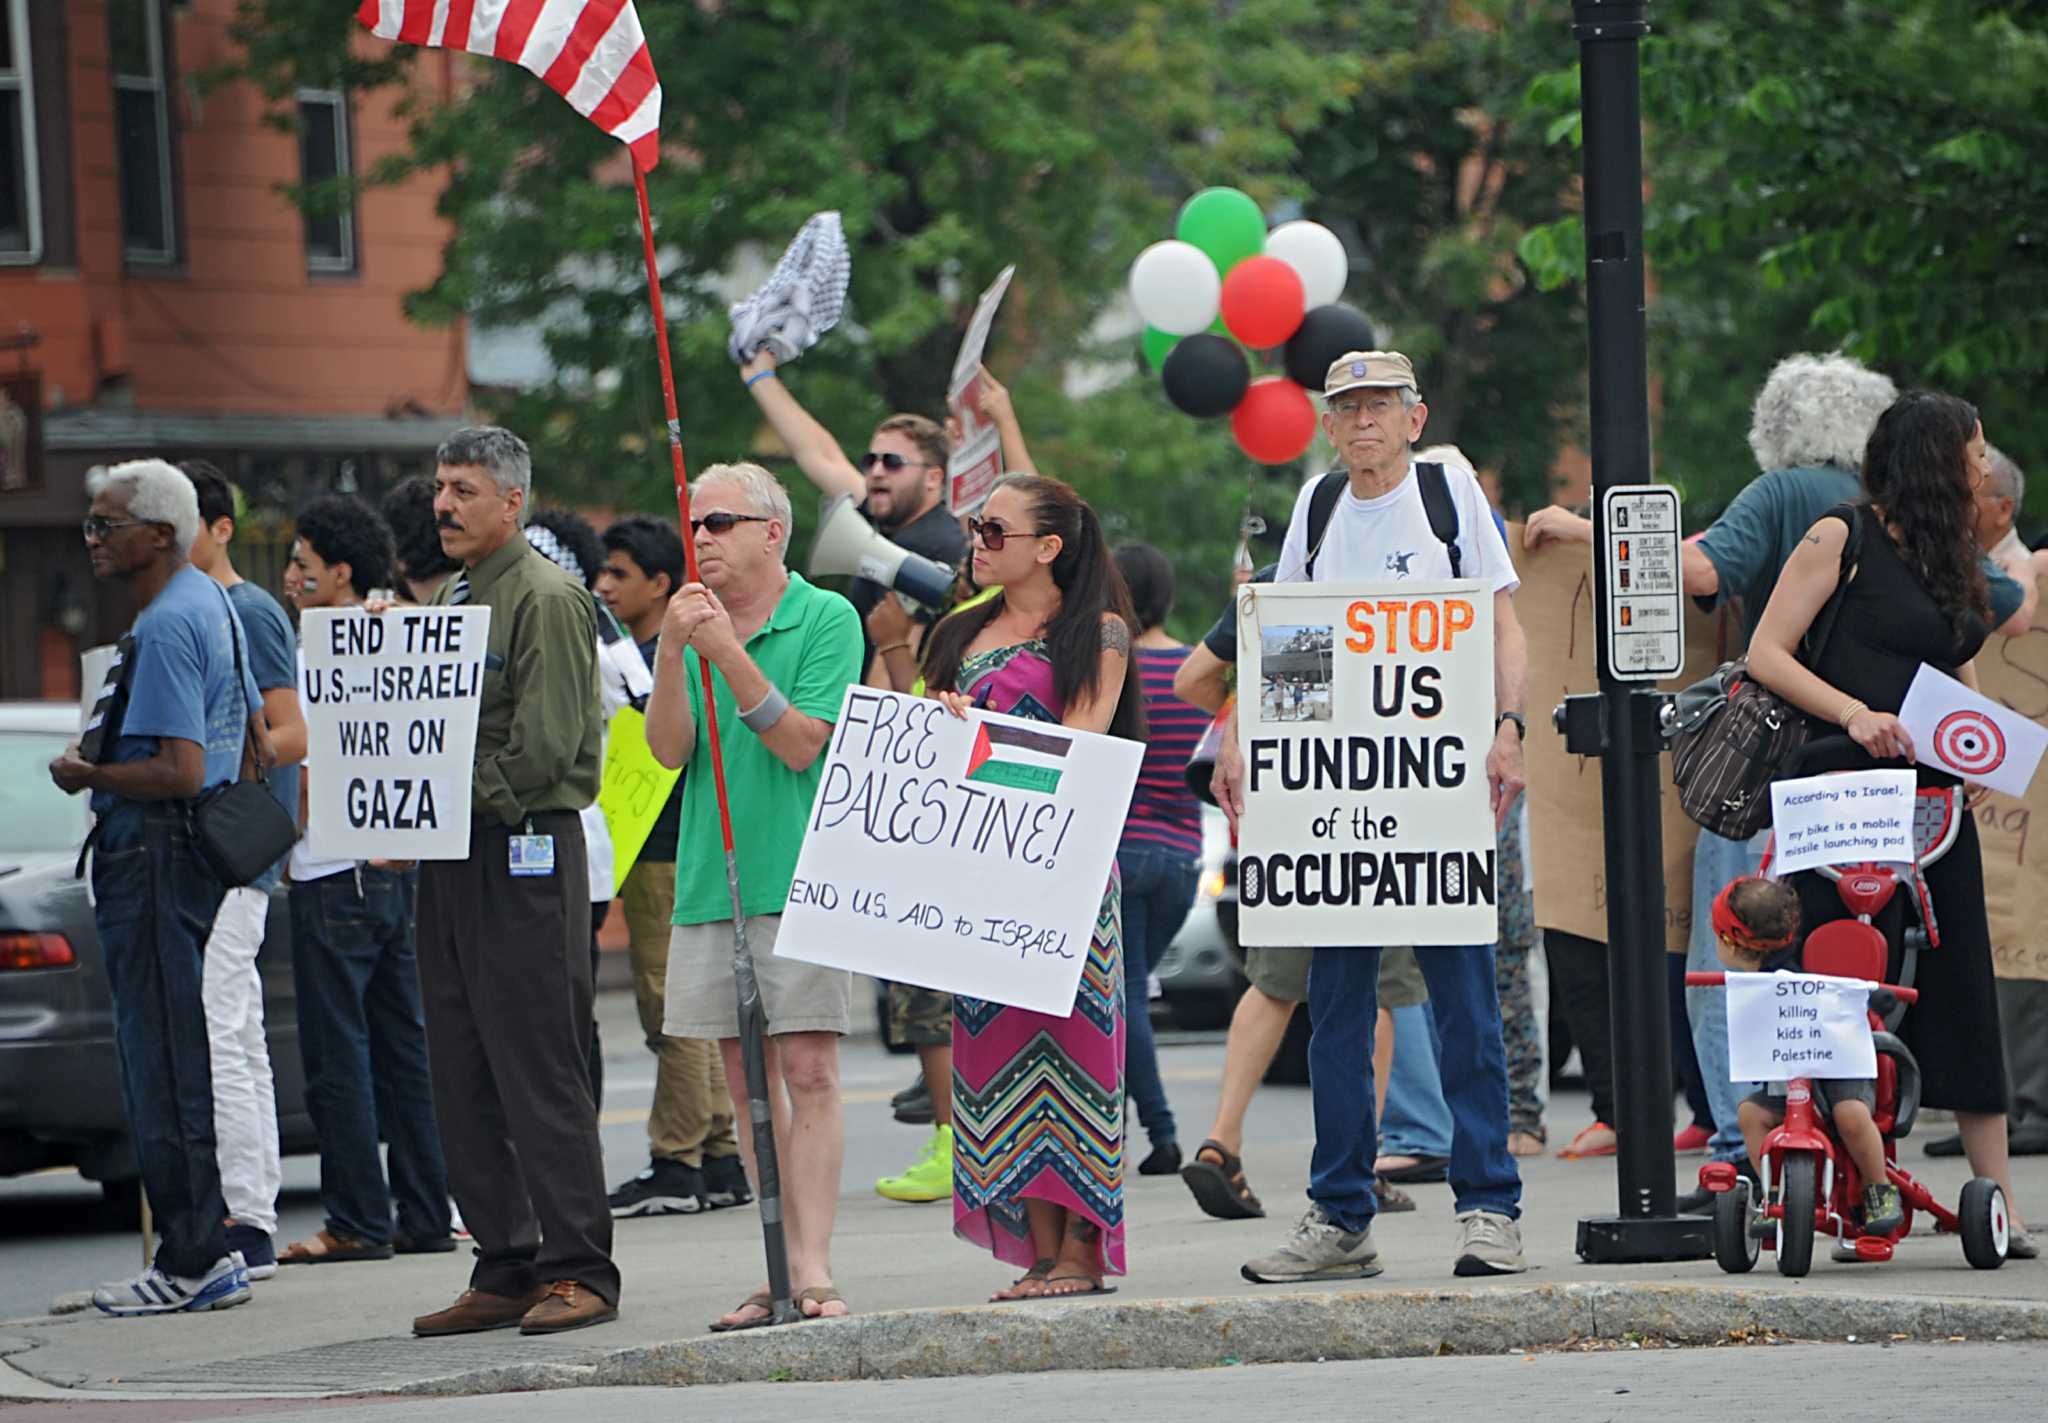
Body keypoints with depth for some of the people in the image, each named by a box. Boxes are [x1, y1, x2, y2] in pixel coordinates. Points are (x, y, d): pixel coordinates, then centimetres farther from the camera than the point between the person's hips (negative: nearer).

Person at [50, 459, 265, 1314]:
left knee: (162, 1060, -7)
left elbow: (181, 771, -24)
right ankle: (203, 1251, 15)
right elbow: (255, 741, 24)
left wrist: (88, 775, -11)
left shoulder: (164, 628, -17)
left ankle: (193, 1261, -5)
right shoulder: (210, 602, 16)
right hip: (199, 854, 11)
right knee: (176, 1058, 13)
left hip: (152, 853, -11)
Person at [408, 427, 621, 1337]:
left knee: (538, 1069, -8)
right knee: (462, 1078, 8)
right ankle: (504, 1269, 13)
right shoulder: (447, 599, 18)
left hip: (523, 850, -9)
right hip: (450, 856, 9)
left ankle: (577, 1271, -5)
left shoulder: (546, 598, -9)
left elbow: (545, 742, -17)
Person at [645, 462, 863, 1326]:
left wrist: (728, 654, -18)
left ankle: (811, 1266, -12)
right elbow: (670, 751, 3)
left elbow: (804, 744, -12)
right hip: (711, 880, 5)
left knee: (808, 1072, -9)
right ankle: (781, 1265, 9)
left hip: (799, 878, -5)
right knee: (746, 1079, 6)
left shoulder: (826, 620, -2)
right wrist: (671, 653, -11)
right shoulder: (695, 623, 13)